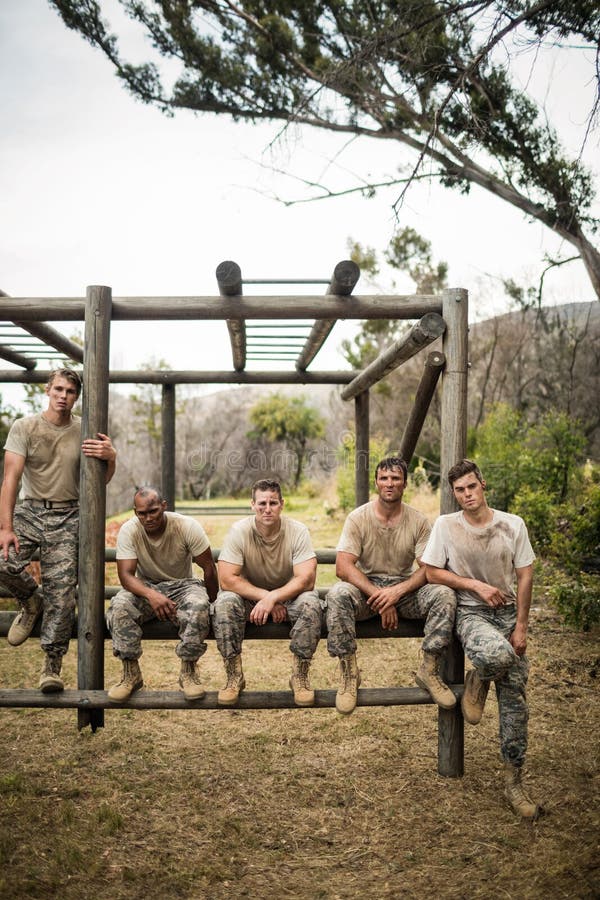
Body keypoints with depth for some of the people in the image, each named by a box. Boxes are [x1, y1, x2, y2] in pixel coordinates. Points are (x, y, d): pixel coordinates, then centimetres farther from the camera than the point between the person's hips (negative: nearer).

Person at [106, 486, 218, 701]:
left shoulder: (187, 526, -18)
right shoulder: (129, 531, -15)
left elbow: (209, 568, -9)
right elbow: (125, 574, -21)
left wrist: (210, 604, -4)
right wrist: (151, 595, -40)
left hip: (182, 584, -1)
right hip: (145, 586, 1)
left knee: (198, 607, -35)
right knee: (119, 606, -31)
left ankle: (188, 671, -18)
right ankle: (131, 673, -18)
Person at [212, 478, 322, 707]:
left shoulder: (297, 531, -15)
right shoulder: (239, 532, -16)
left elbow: (306, 579, -22)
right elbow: (227, 579, -21)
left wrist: (273, 598, -34)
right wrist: (265, 597, -26)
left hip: (288, 595, 0)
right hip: (249, 596, 0)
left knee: (310, 603, -31)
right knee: (225, 602, -30)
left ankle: (300, 675, -15)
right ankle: (234, 677, -17)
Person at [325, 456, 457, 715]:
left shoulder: (418, 521, 0)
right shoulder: (358, 518, -6)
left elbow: (429, 567, -5)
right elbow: (343, 567, -14)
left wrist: (398, 591, -23)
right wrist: (379, 598, -23)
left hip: (404, 589, 2)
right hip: (365, 587, -1)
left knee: (444, 594, -26)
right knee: (337, 594, -34)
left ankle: (429, 670, -14)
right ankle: (348, 672, -21)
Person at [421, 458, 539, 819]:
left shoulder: (513, 525, -1)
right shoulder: (446, 525, -5)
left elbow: (525, 577, 1)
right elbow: (431, 572, -2)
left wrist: (521, 627, -4)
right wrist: (476, 586, -12)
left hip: (507, 612, 3)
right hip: (471, 613, -2)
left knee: (515, 697, -2)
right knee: (498, 653, -36)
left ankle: (514, 779, 11)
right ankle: (477, 683, 1)